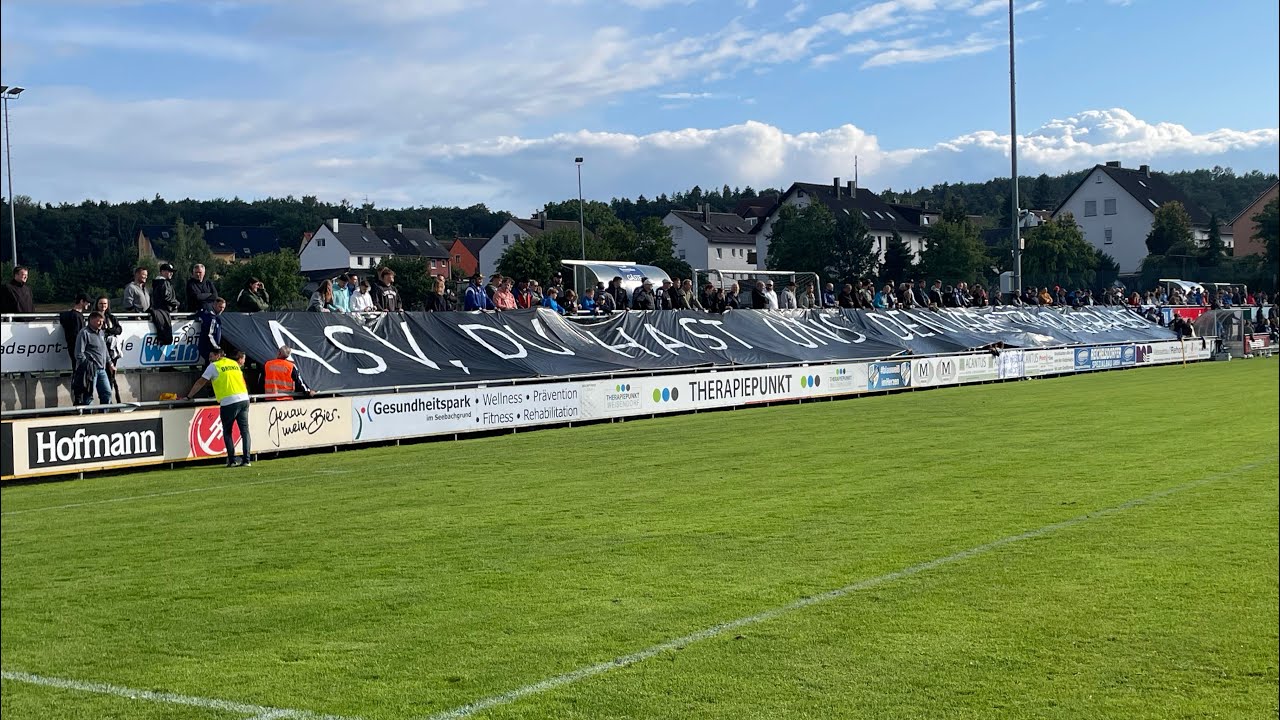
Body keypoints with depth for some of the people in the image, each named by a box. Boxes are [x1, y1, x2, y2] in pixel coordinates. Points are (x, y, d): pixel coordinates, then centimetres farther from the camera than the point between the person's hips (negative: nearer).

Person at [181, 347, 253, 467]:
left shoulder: (214, 366, 5)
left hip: (229, 402, -4)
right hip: (244, 399, 5)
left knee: (227, 432, 8)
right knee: (244, 430, 6)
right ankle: (247, 460, 2)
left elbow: (200, 382, 7)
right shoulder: (234, 363, 18)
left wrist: (188, 397, 15)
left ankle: (232, 460, 2)